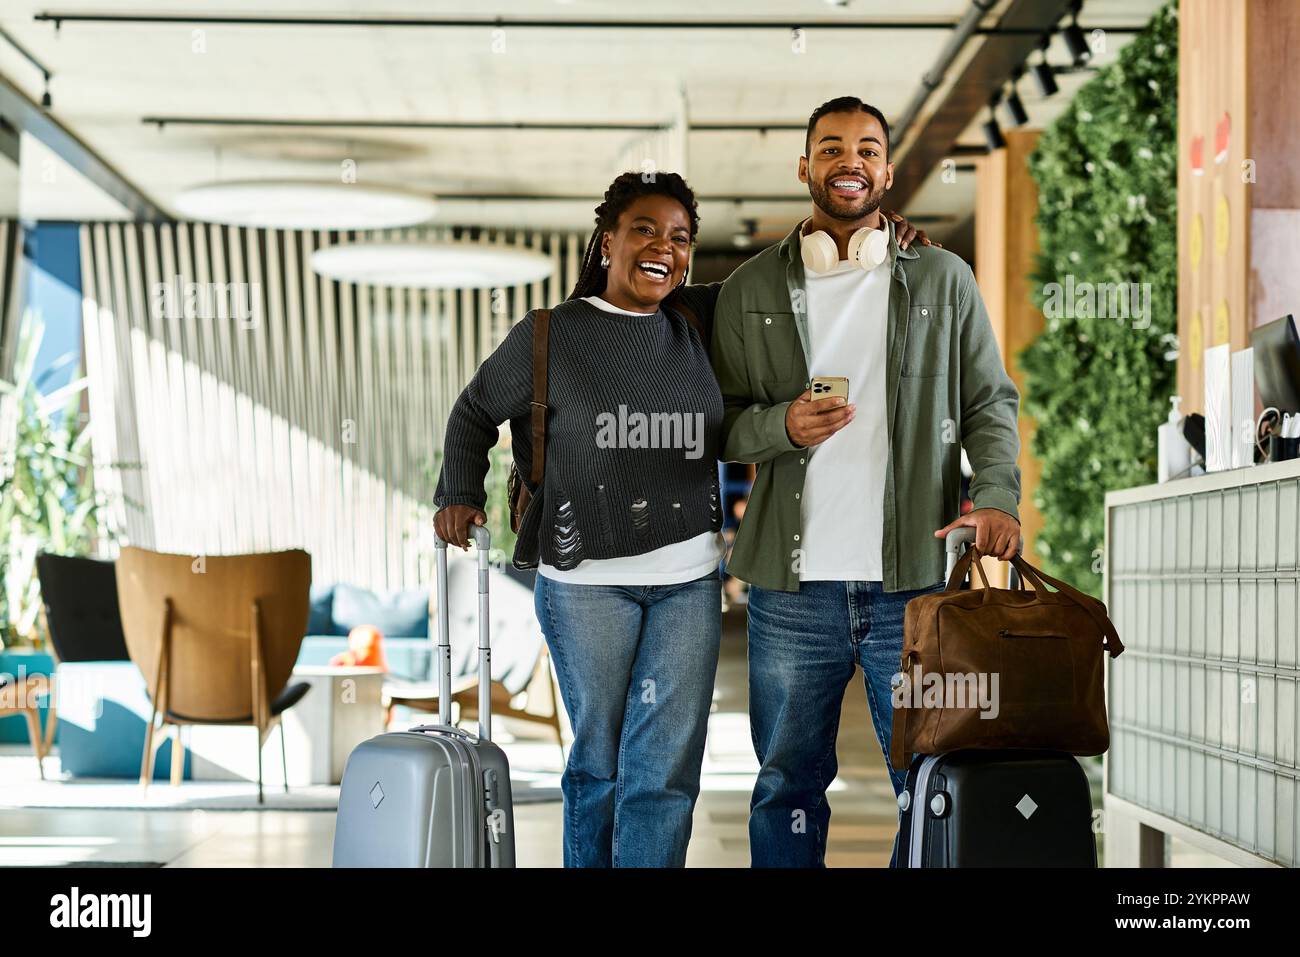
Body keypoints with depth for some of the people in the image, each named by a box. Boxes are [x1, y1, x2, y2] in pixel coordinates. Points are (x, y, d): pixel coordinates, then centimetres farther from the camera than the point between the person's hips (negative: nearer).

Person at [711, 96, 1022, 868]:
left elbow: (990, 402, 8)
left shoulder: (943, 279, 9)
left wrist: (997, 494, -10)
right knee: (788, 787, 8)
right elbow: (718, 422, 10)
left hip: (916, 579, 0)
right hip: (792, 585, 1)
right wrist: (780, 426, -11)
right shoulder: (752, 290, 9)